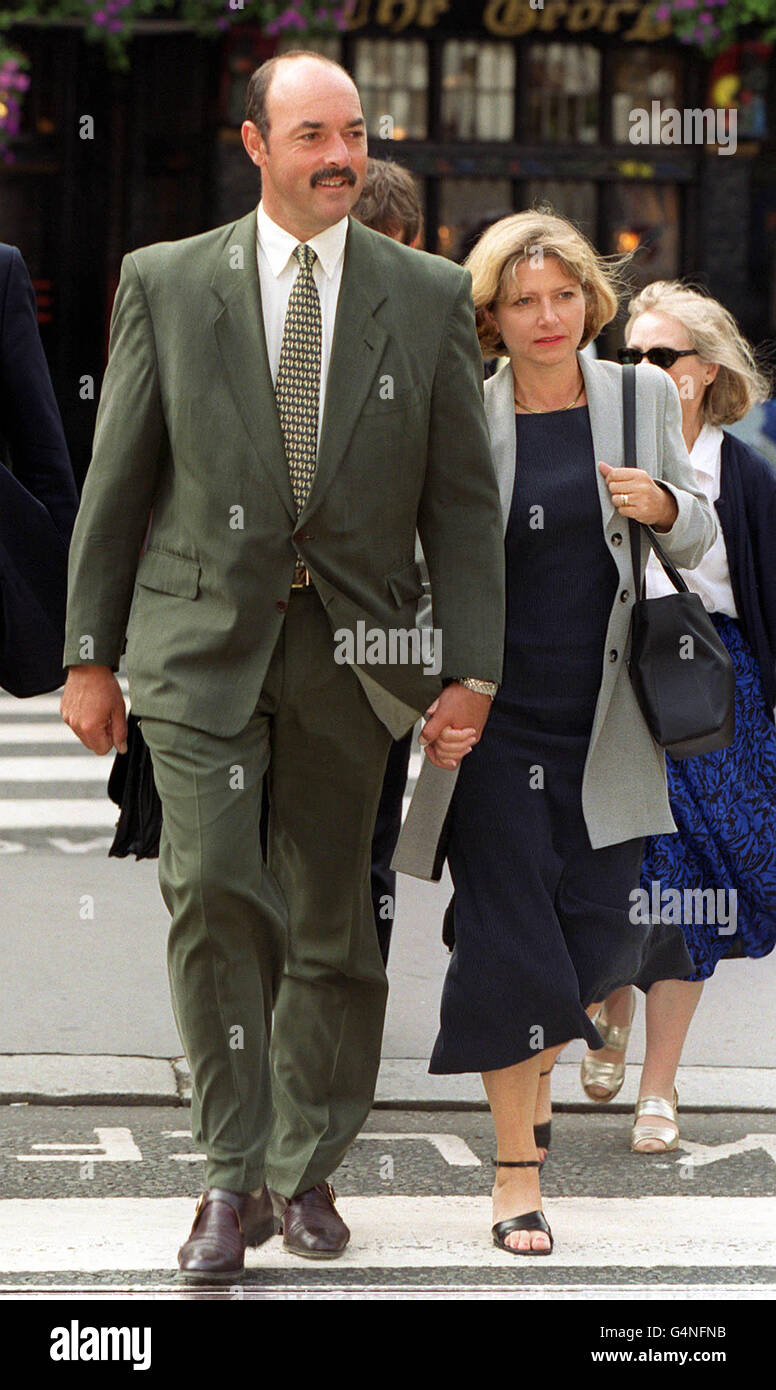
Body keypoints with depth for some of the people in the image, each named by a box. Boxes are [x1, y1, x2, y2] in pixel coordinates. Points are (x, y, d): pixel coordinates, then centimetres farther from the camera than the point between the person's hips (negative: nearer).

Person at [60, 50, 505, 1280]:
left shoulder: (429, 297, 4)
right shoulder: (166, 283, 3)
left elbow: (464, 498, 5)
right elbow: (116, 482, 6)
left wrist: (473, 669, -1)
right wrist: (90, 655, 4)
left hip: (352, 650, 1)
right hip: (203, 638, -1)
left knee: (335, 922, 6)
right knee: (213, 885, -16)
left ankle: (305, 1169, 22)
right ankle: (234, 1178, -8)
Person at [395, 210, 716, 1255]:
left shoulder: (642, 397, 4)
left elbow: (700, 539, 12)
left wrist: (661, 503, -11)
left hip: (602, 717, 3)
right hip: (497, 711, -2)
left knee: (603, 932, 3)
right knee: (510, 933, -5)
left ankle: (534, 1056, 36)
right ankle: (517, 1169, 5)